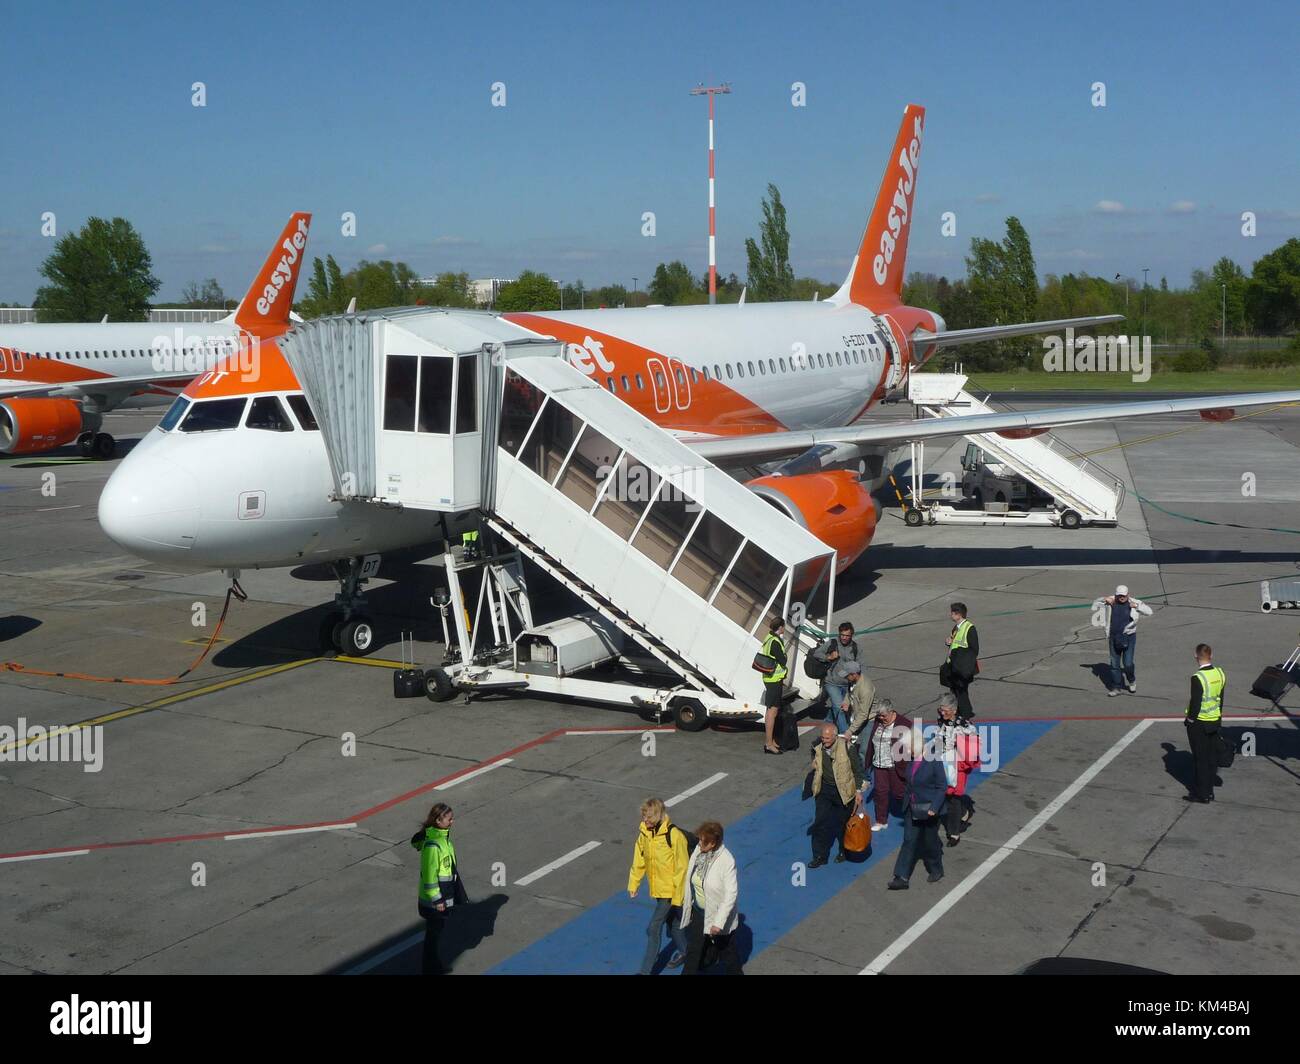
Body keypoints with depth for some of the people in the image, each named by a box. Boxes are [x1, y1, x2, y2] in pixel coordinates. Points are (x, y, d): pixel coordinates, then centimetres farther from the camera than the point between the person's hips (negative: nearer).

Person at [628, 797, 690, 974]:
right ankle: (683, 951, 45)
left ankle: (646, 969, 4)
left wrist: (678, 896, -17)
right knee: (672, 922, 23)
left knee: (654, 928, -6)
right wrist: (633, 884, 7)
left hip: (671, 890, -7)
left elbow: (682, 868, -19)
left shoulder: (675, 835, -24)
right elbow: (639, 861, 7)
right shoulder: (644, 832, -4)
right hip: (657, 888, 7)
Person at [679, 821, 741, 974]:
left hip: (719, 916, -6)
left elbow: (731, 894, -26)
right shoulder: (698, 850, -8)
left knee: (727, 955, 14)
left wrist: (719, 923, -28)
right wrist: (687, 902, 16)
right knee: (693, 953, 15)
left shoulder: (727, 861, -26)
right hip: (698, 912, 6)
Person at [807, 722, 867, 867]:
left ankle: (844, 851, 35)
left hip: (843, 791, -3)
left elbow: (857, 770, -7)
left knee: (844, 823, 13)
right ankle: (820, 856, 10)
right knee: (820, 822, 0)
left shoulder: (847, 748, -16)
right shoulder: (817, 749, -5)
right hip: (824, 790, 3)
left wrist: (858, 791, -6)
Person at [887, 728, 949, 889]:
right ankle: (901, 877, 2)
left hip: (929, 810, -6)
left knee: (930, 841, 12)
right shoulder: (910, 761, 1)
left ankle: (936, 870, 36)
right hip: (912, 809, 6)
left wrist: (934, 808, -23)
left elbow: (942, 787, -17)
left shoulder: (934, 761, -20)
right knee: (909, 841, 3)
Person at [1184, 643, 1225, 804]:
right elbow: (1221, 698, 9)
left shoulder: (1198, 678, -23)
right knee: (1211, 758, 15)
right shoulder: (1220, 674, -1)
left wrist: (1189, 719, -6)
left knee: (1200, 759, 4)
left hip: (1199, 723, -7)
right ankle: (1209, 791, 24)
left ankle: (1201, 793, 11)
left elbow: (1195, 704, -20)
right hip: (1215, 721, 7)